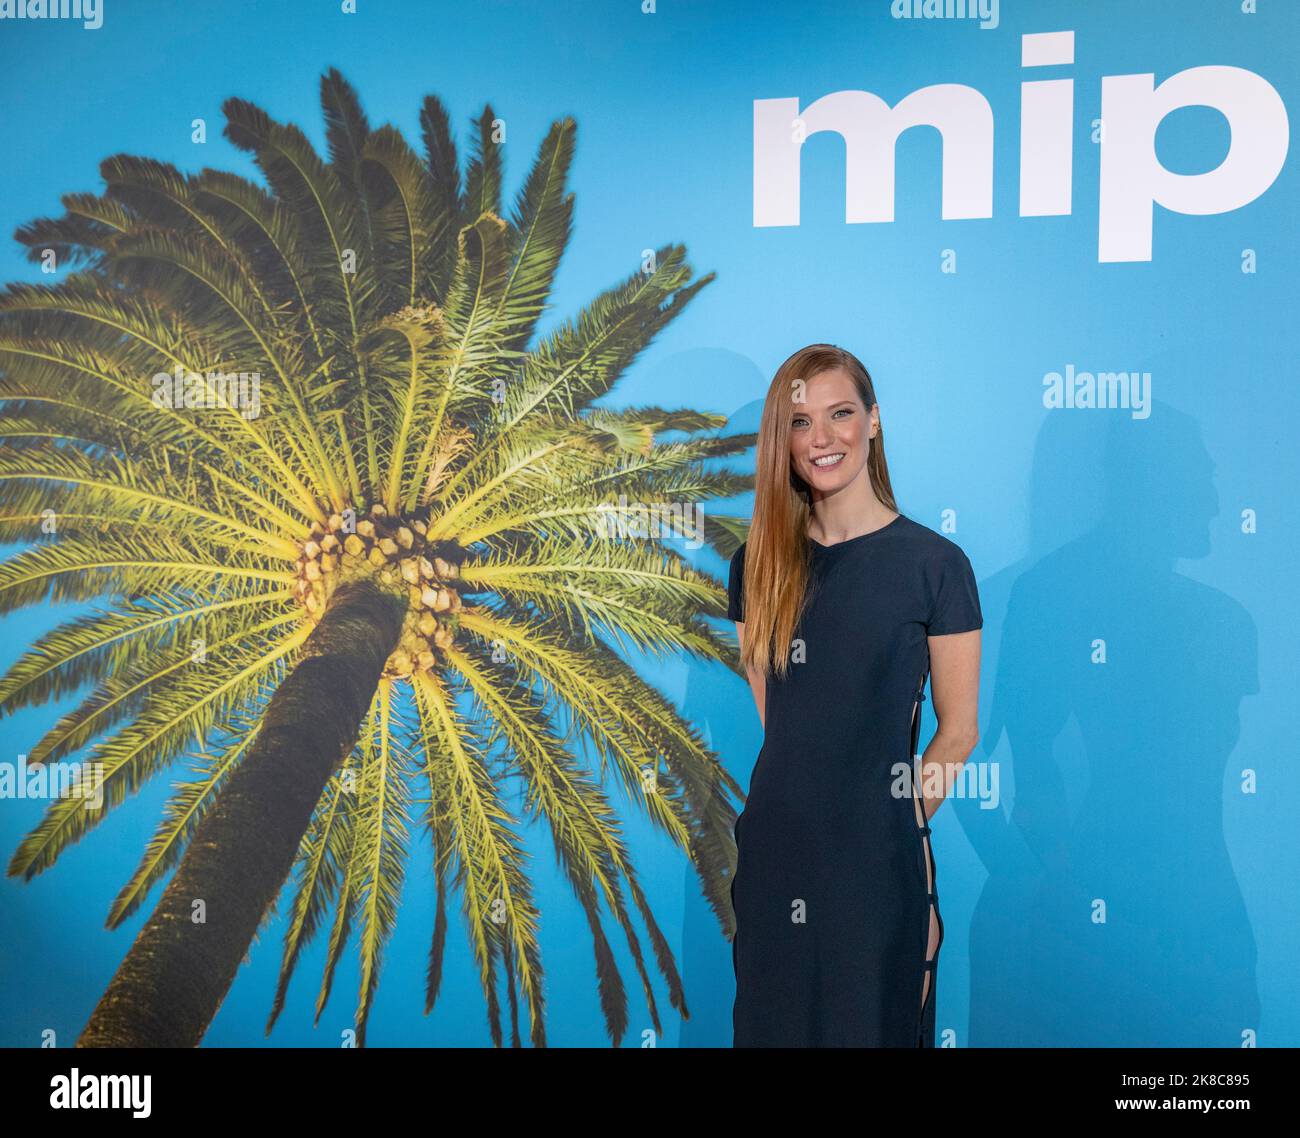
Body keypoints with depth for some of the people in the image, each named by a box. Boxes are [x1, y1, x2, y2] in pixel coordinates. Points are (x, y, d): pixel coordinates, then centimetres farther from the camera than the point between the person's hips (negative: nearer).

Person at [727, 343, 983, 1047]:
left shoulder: (935, 563, -7)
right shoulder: (757, 565, 5)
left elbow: (958, 730, -3)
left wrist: (892, 825, -1)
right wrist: (800, 807, 6)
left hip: (879, 859, -3)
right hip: (773, 852, 4)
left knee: (873, 1025, 9)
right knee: (772, 1025, 14)